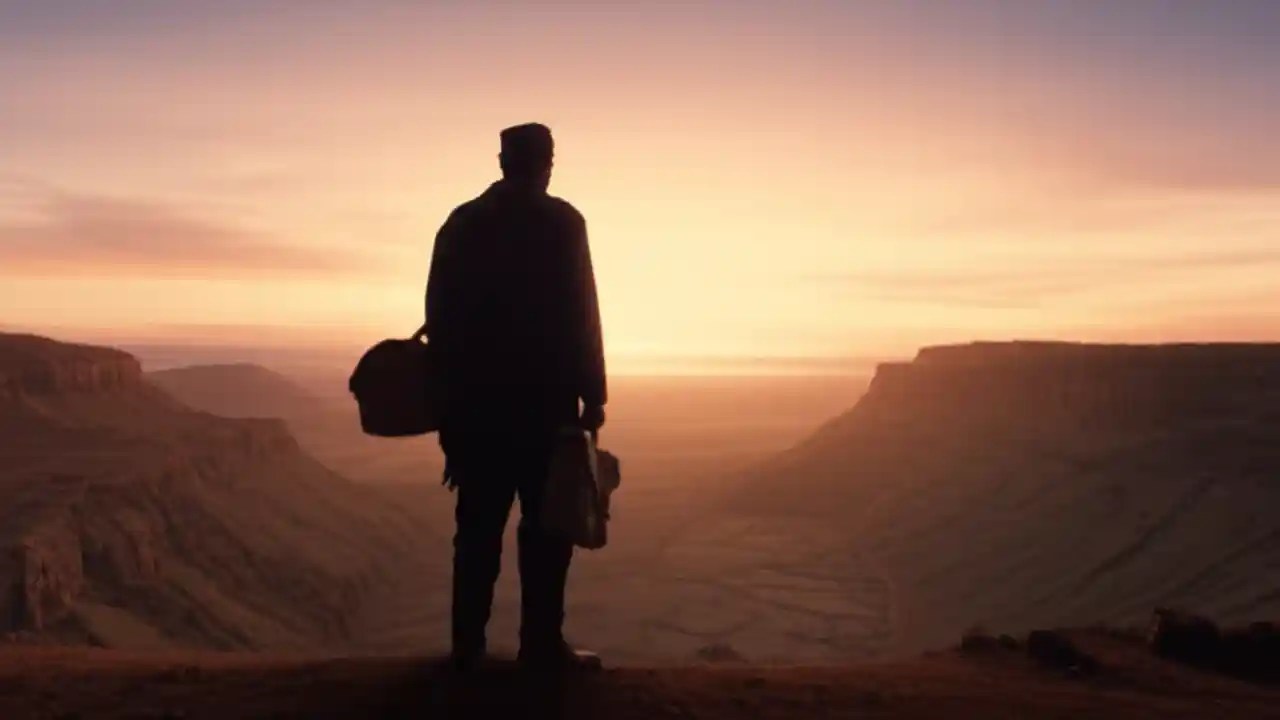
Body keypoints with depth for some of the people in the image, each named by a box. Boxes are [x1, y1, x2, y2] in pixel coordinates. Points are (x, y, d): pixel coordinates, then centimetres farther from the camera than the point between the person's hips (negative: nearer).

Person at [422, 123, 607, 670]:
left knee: (479, 524, 9)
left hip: (475, 399, 5)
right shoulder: (561, 222, -4)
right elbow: (579, 315, -9)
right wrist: (592, 394, -5)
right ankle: (541, 644, 3)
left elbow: (440, 315, 8)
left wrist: (451, 396, 14)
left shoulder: (461, 222, 9)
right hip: (542, 398, -4)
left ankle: (468, 643, 13)